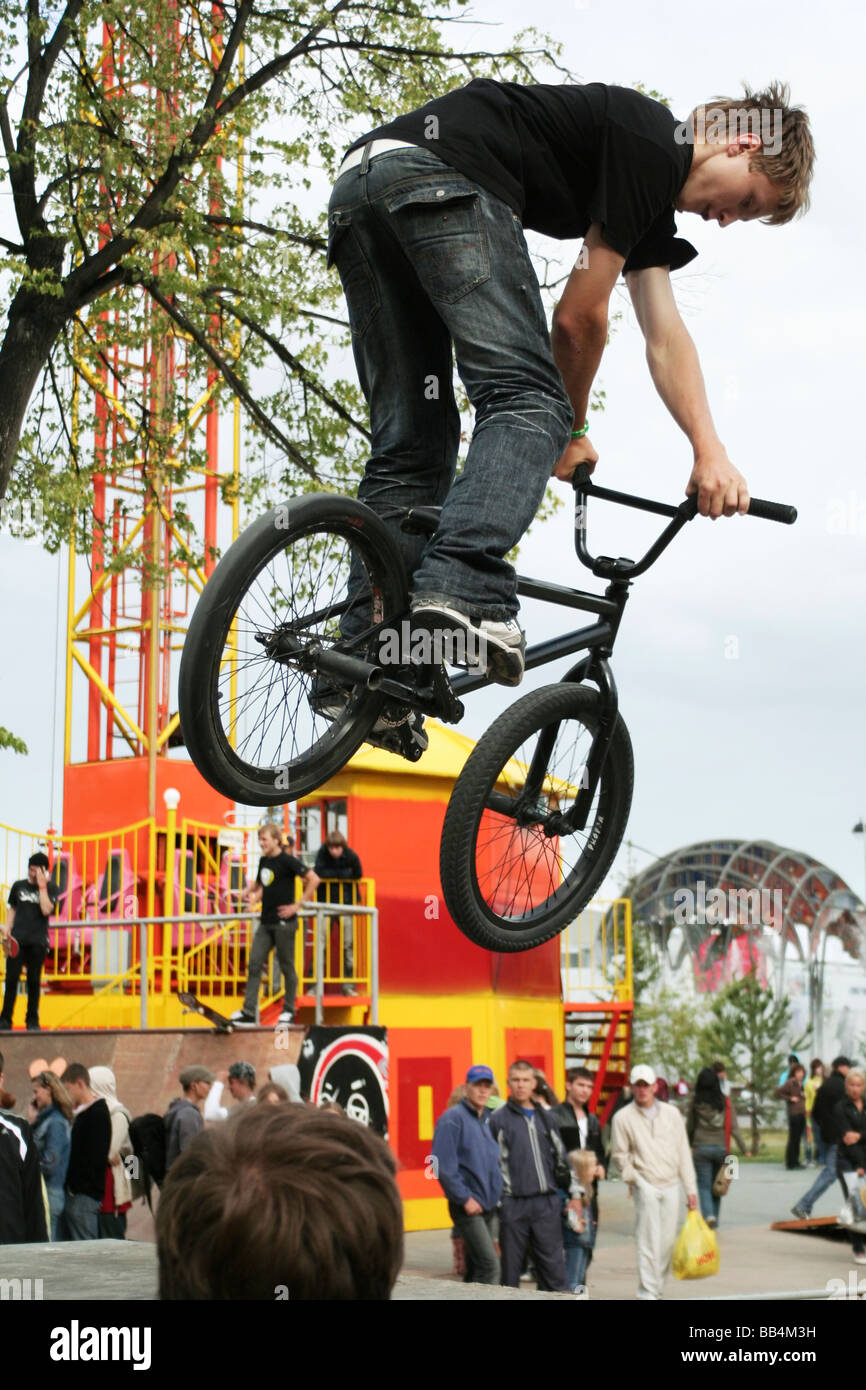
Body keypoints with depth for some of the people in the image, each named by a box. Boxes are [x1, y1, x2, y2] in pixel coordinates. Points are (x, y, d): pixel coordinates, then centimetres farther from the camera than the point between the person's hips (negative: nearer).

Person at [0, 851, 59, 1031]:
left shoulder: (50, 888, 5)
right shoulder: (18, 886, 12)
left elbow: (46, 910, -11)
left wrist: (42, 885, -10)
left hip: (37, 941, -1)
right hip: (17, 939, 1)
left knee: (34, 981, 1)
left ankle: (32, 1021, 10)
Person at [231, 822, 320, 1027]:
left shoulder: (286, 860, -11)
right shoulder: (264, 861, 11)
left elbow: (313, 880, -16)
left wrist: (297, 905, -16)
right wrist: (254, 894, 8)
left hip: (283, 922, -7)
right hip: (266, 922, 7)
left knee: (287, 966, 3)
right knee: (254, 964, -1)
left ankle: (289, 1010, 15)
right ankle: (248, 1012, -3)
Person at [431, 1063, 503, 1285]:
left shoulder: (489, 1119, 13)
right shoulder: (453, 1118, -9)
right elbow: (444, 1166, -16)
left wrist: (496, 1193, 12)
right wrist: (465, 1198, -17)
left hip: (489, 1207, 7)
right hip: (467, 1208, -7)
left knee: (474, 1269, 11)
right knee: (490, 1266, -15)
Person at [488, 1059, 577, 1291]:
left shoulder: (545, 1118, 14)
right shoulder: (498, 1119, 1)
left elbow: (561, 1159, 20)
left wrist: (574, 1193, 17)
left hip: (547, 1202, 3)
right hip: (513, 1204, -3)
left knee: (553, 1264, 3)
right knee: (510, 1267, 3)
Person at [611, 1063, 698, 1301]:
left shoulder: (671, 1114, 11)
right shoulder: (623, 1117, 2)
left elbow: (684, 1153, 12)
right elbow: (619, 1154, 5)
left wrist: (691, 1189, 9)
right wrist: (632, 1176, -9)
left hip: (671, 1185, 4)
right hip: (646, 1185, -4)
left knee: (668, 1242, 4)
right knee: (648, 1241, -9)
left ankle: (657, 1288, 15)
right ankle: (647, 1292, -5)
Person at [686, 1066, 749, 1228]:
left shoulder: (695, 1102, -6)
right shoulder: (726, 1101, -5)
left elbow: (689, 1126, 2)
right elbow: (733, 1128, -5)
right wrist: (744, 1149, 2)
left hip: (700, 1148, -1)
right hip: (721, 1148, 1)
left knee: (704, 1185, 3)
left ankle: (709, 1214, -18)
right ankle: (714, 1219, 22)